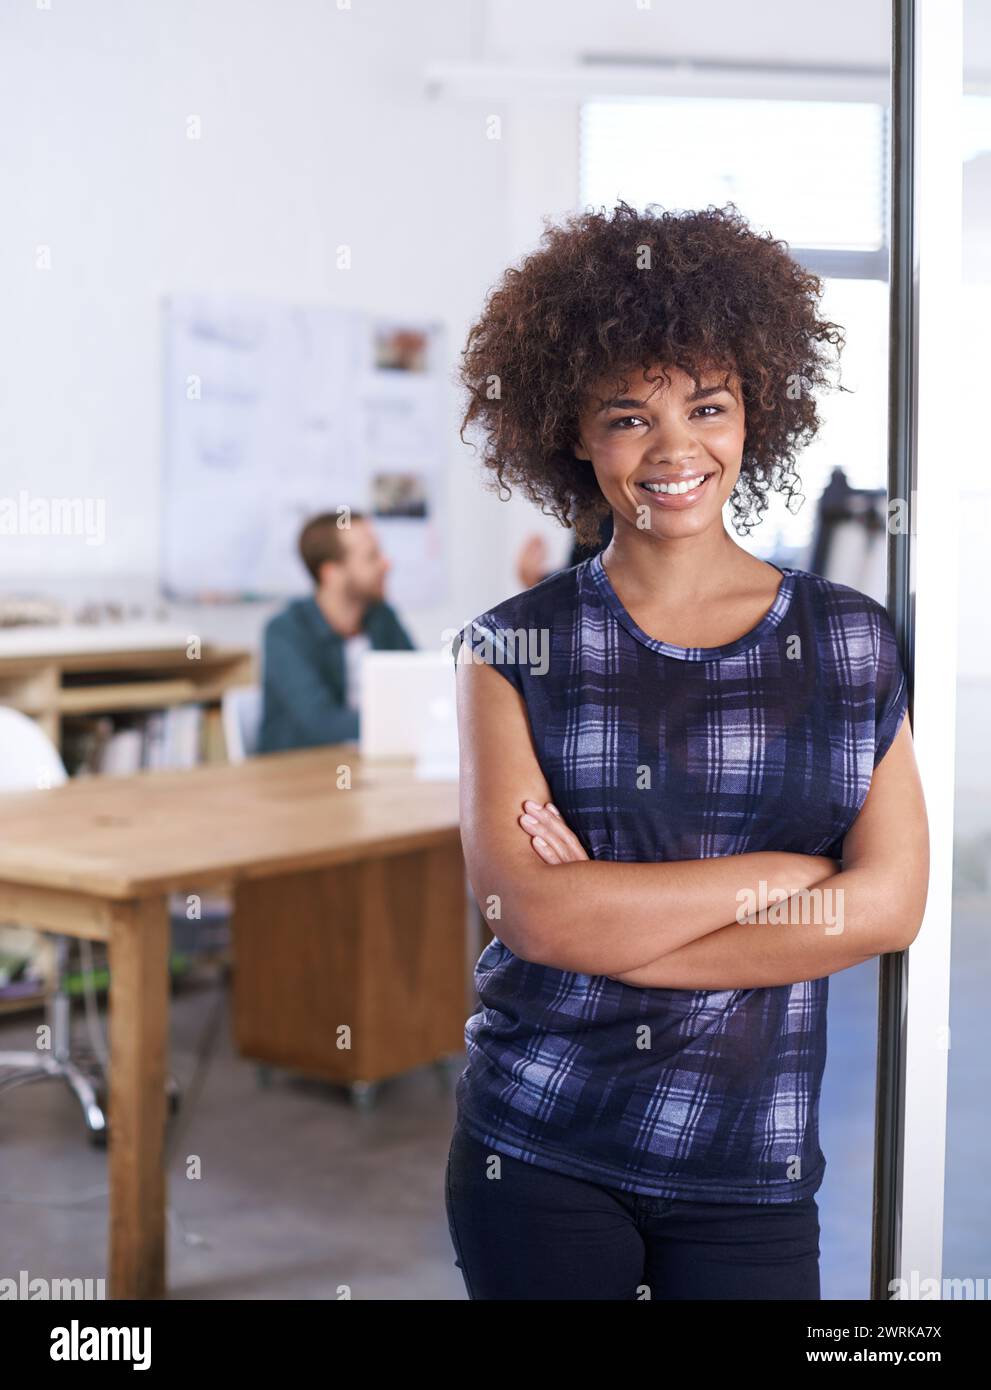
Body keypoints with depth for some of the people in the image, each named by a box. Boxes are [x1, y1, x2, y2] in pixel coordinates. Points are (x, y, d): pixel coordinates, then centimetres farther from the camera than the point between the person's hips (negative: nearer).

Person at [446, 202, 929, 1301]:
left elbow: (888, 905, -7)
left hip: (750, 1168, 1)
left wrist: (612, 922, -13)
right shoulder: (516, 644, -3)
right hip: (536, 1156, -1)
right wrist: (783, 874, -9)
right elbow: (533, 912, -14)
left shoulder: (850, 641, 2)